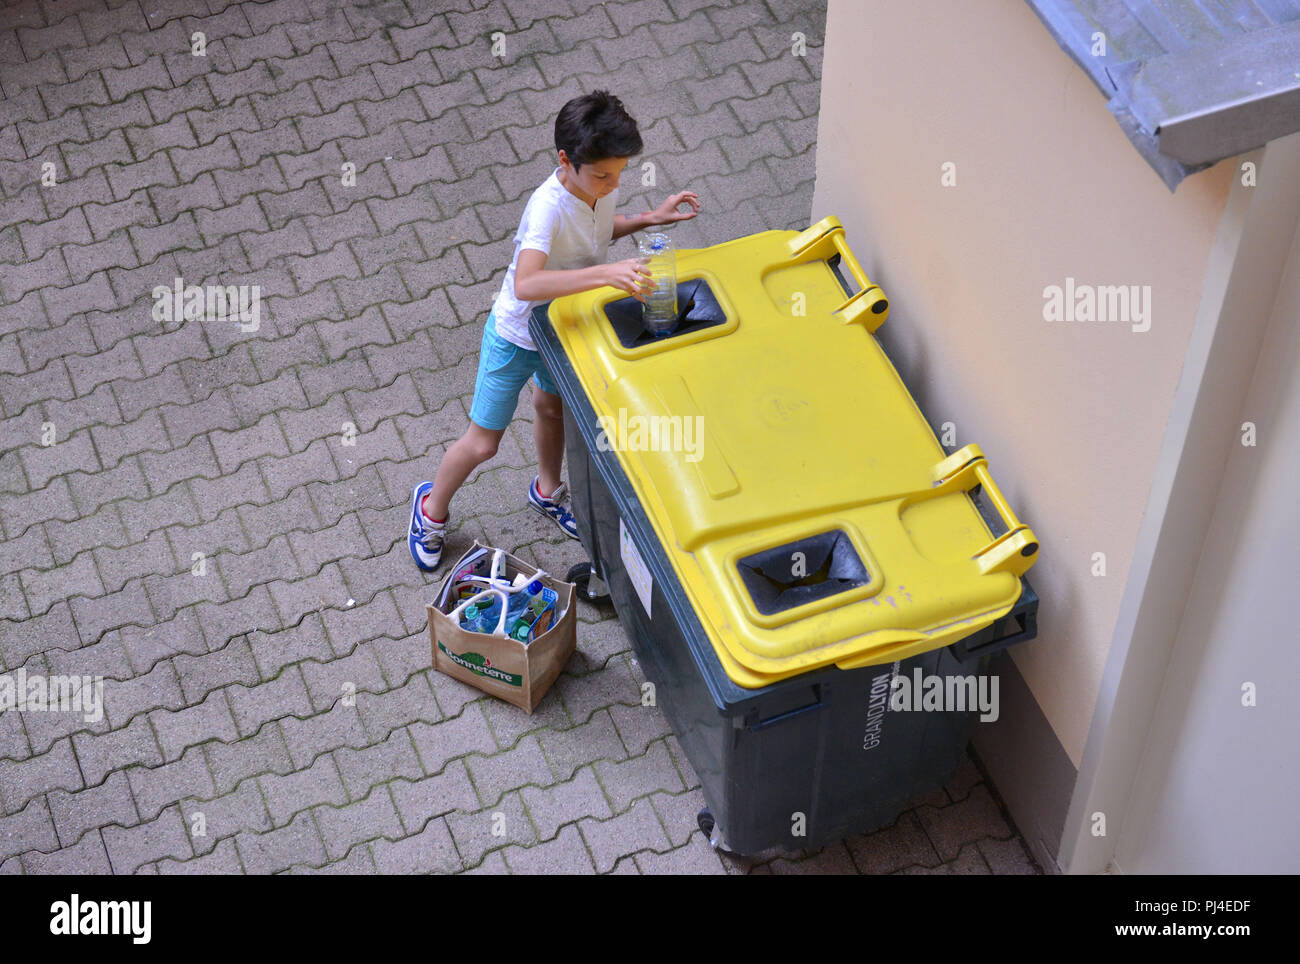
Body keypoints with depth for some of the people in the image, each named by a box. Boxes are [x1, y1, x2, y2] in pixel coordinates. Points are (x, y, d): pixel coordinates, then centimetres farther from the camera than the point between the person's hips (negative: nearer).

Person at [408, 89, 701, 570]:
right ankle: (433, 508, 37)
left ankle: (547, 491, 58)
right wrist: (605, 273, -63)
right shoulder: (549, 206, -40)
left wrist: (650, 218, -8)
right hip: (516, 335, -6)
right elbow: (526, 284, -55)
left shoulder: (602, 185, -17)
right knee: (482, 443, 9)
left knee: (551, 407, 31)